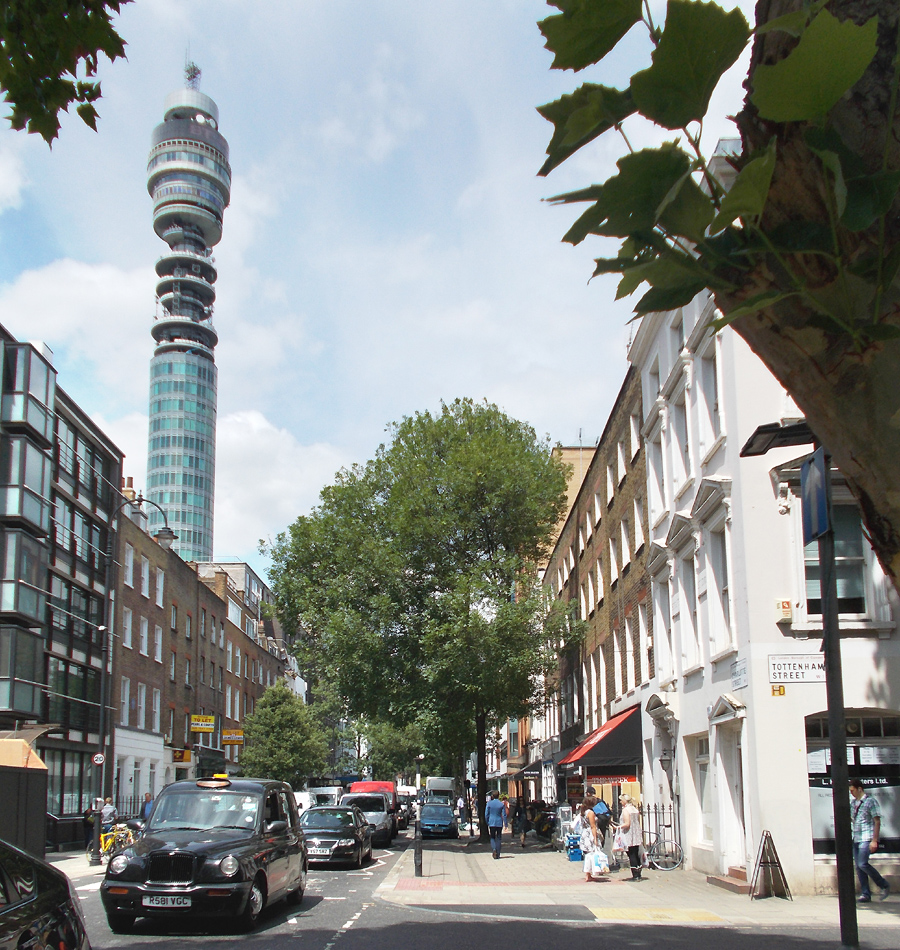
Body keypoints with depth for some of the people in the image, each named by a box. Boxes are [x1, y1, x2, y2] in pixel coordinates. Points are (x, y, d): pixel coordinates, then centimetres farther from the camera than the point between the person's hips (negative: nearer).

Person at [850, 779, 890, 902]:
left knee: (863, 864, -16)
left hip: (866, 839, -7)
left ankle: (884, 886, 2)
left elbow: (877, 822, -9)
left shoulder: (871, 801, -6)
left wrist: (874, 840, -14)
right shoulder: (853, 803, 14)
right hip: (855, 839, 7)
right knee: (858, 866, 3)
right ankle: (865, 894, 9)